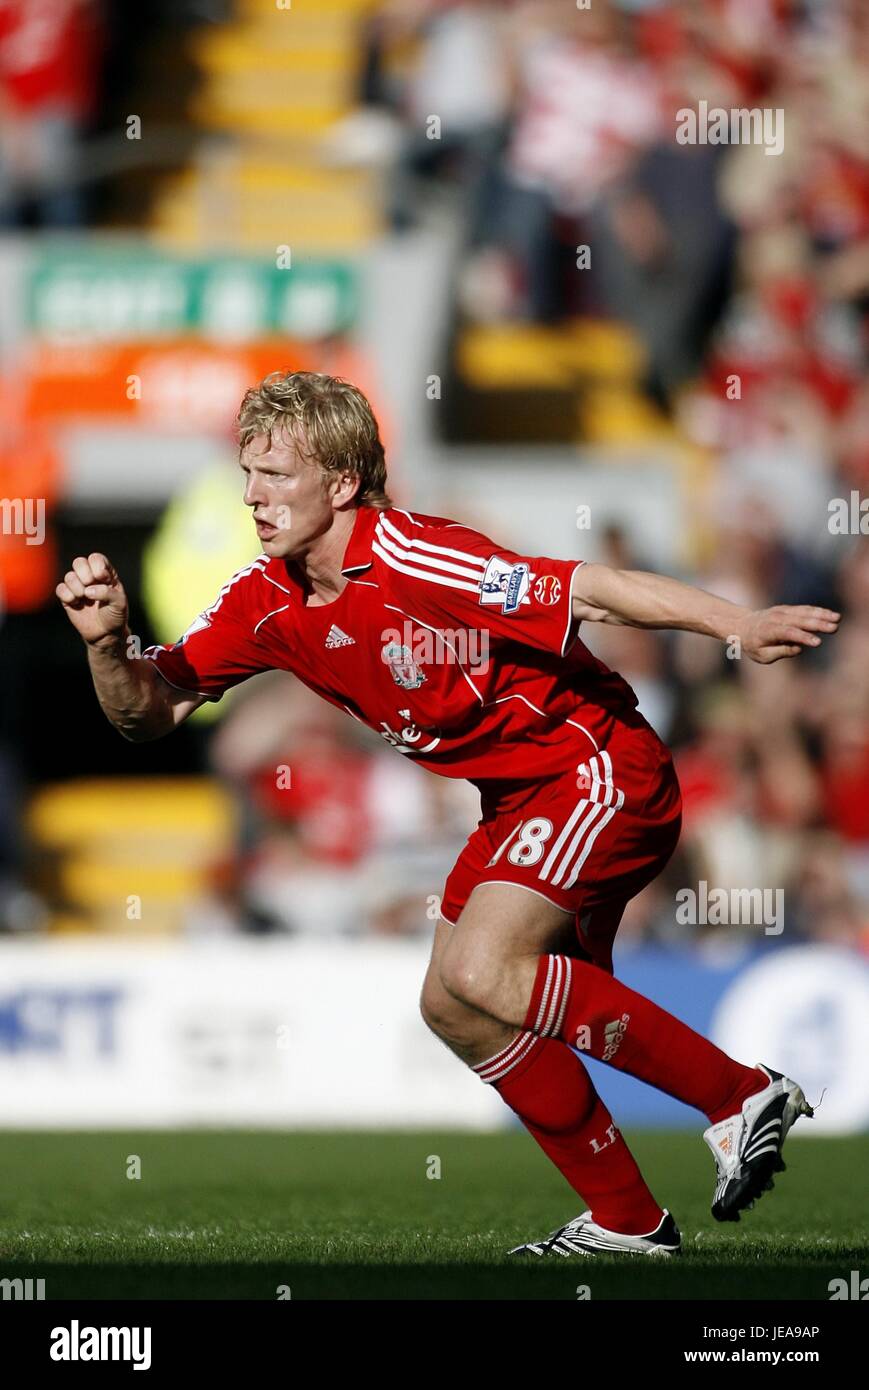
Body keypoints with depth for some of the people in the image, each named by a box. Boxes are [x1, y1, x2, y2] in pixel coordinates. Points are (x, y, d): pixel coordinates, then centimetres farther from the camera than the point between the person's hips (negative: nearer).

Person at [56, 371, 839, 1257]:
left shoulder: (414, 562, -24)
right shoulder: (269, 601, 1)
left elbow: (587, 592, -28)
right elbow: (151, 710, 4)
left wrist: (738, 626, -36)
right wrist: (108, 642, -17)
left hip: (600, 768, -9)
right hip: (519, 799, 9)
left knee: (478, 974, -25)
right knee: (456, 1009, 8)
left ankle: (740, 1095, -17)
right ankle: (624, 1219, 16)